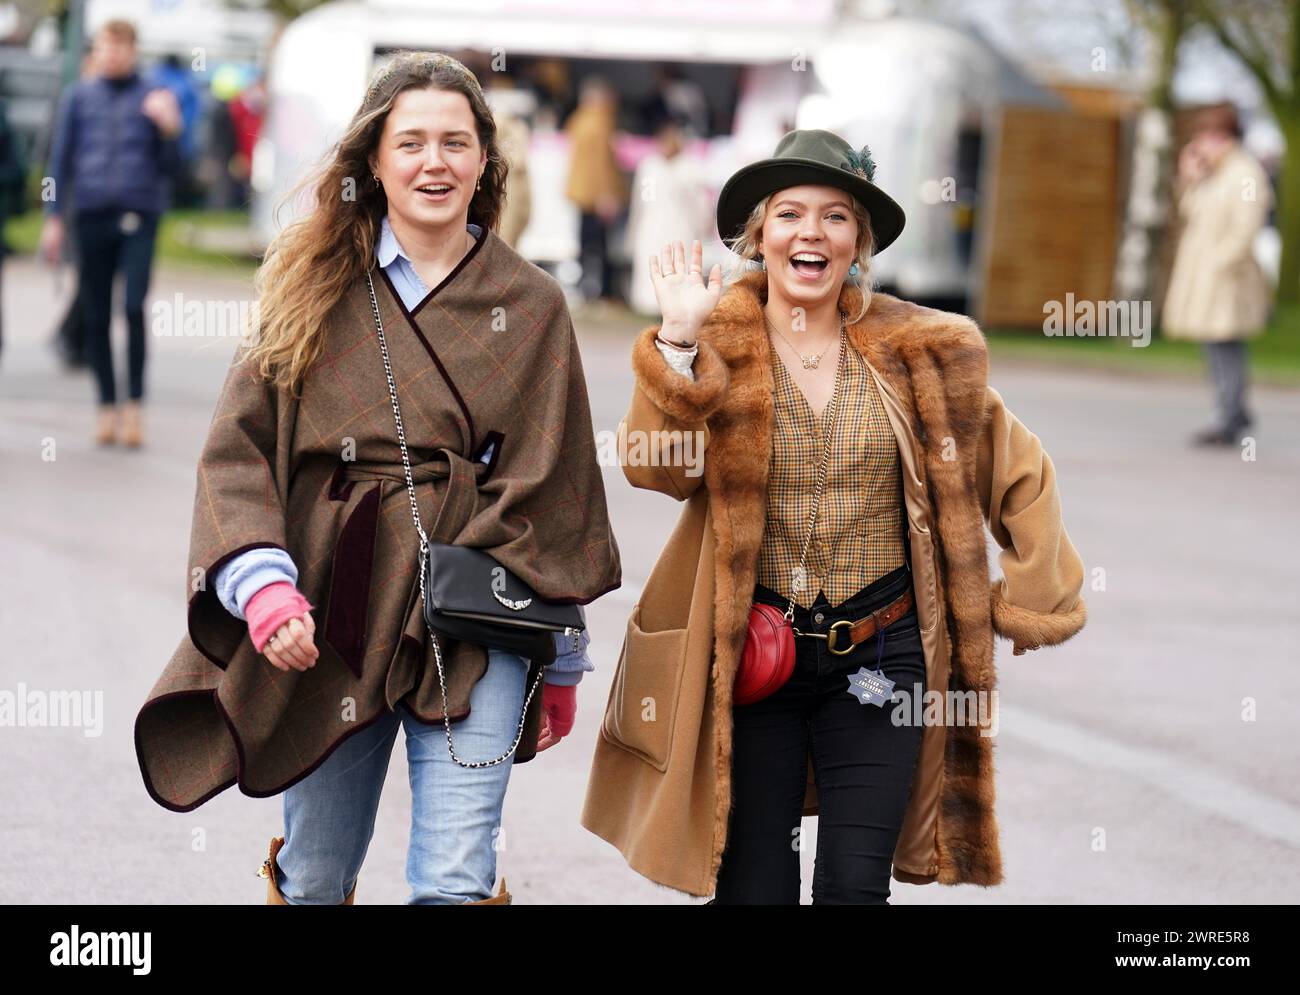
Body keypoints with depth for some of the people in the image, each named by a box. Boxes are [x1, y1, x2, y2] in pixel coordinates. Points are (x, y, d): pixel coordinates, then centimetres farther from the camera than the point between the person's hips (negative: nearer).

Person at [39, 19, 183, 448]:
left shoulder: (154, 98, 8)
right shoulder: (79, 97, 12)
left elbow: (169, 166, 7)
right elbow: (60, 159, 14)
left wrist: (169, 129, -11)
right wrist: (53, 218, 9)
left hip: (139, 216, -2)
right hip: (92, 214, 2)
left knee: (135, 307, -13)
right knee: (96, 316, 3)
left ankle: (134, 405, -7)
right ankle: (107, 405, 12)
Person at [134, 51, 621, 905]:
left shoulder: (532, 306, 6)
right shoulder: (316, 289, 5)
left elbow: (556, 487, 10)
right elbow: (238, 449, -1)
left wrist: (563, 664, 13)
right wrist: (263, 584, -18)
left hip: (475, 627, -1)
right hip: (328, 620, 1)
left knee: (457, 885, -12)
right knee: (314, 884, 10)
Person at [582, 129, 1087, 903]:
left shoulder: (921, 351, 1)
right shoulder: (716, 345, -2)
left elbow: (1017, 470, 11)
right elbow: (657, 469, -18)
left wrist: (1034, 604, 6)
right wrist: (678, 338, -26)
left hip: (881, 658, 1)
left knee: (855, 885, -1)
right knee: (752, 884, 5)